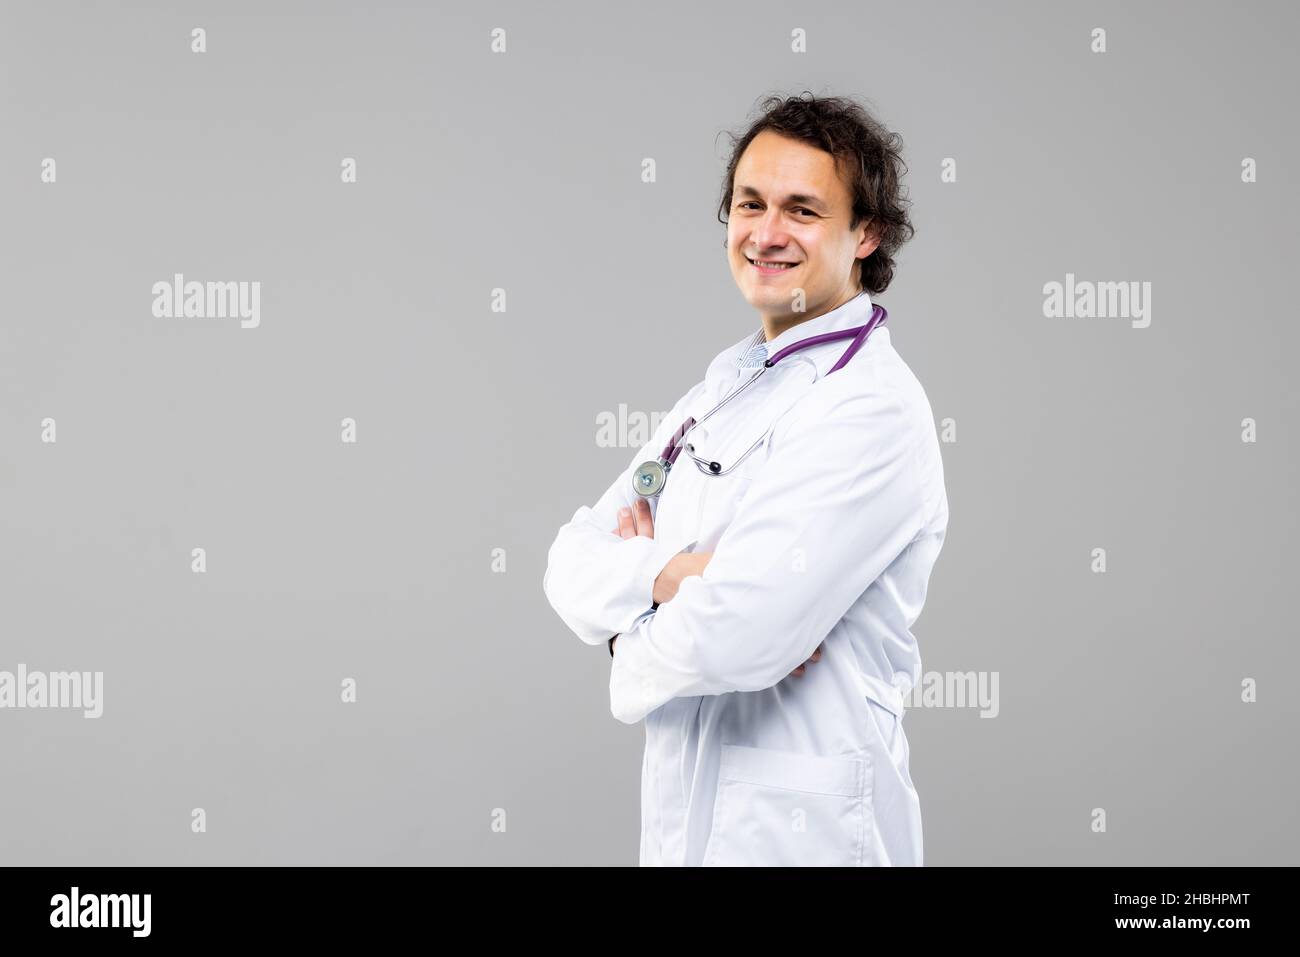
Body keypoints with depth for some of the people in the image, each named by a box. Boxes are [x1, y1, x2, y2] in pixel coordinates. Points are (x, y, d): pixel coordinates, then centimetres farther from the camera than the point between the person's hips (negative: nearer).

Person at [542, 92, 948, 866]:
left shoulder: (873, 411, -18)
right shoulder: (726, 385, 10)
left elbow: (731, 641, -27)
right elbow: (573, 565, 4)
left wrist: (636, 660, -6)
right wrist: (668, 574, -16)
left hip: (800, 831, -7)